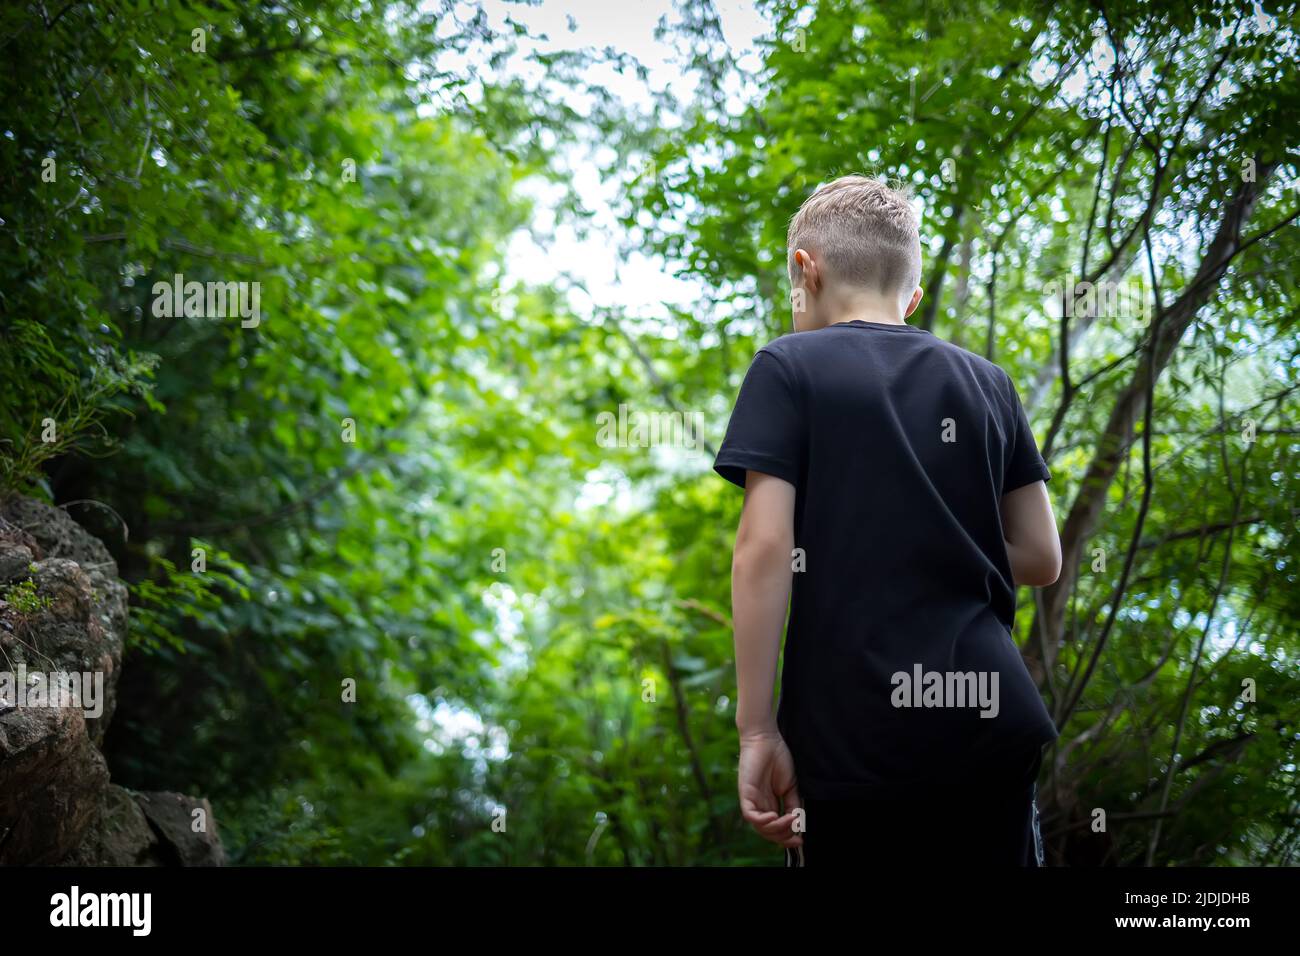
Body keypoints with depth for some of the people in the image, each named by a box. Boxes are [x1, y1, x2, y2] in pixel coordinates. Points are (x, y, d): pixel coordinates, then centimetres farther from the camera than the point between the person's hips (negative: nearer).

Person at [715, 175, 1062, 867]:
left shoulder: (788, 366, 0)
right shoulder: (988, 382, 13)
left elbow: (765, 548, -10)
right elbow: (1040, 557, 12)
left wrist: (757, 728, -8)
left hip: (855, 733, -4)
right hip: (988, 718, 4)